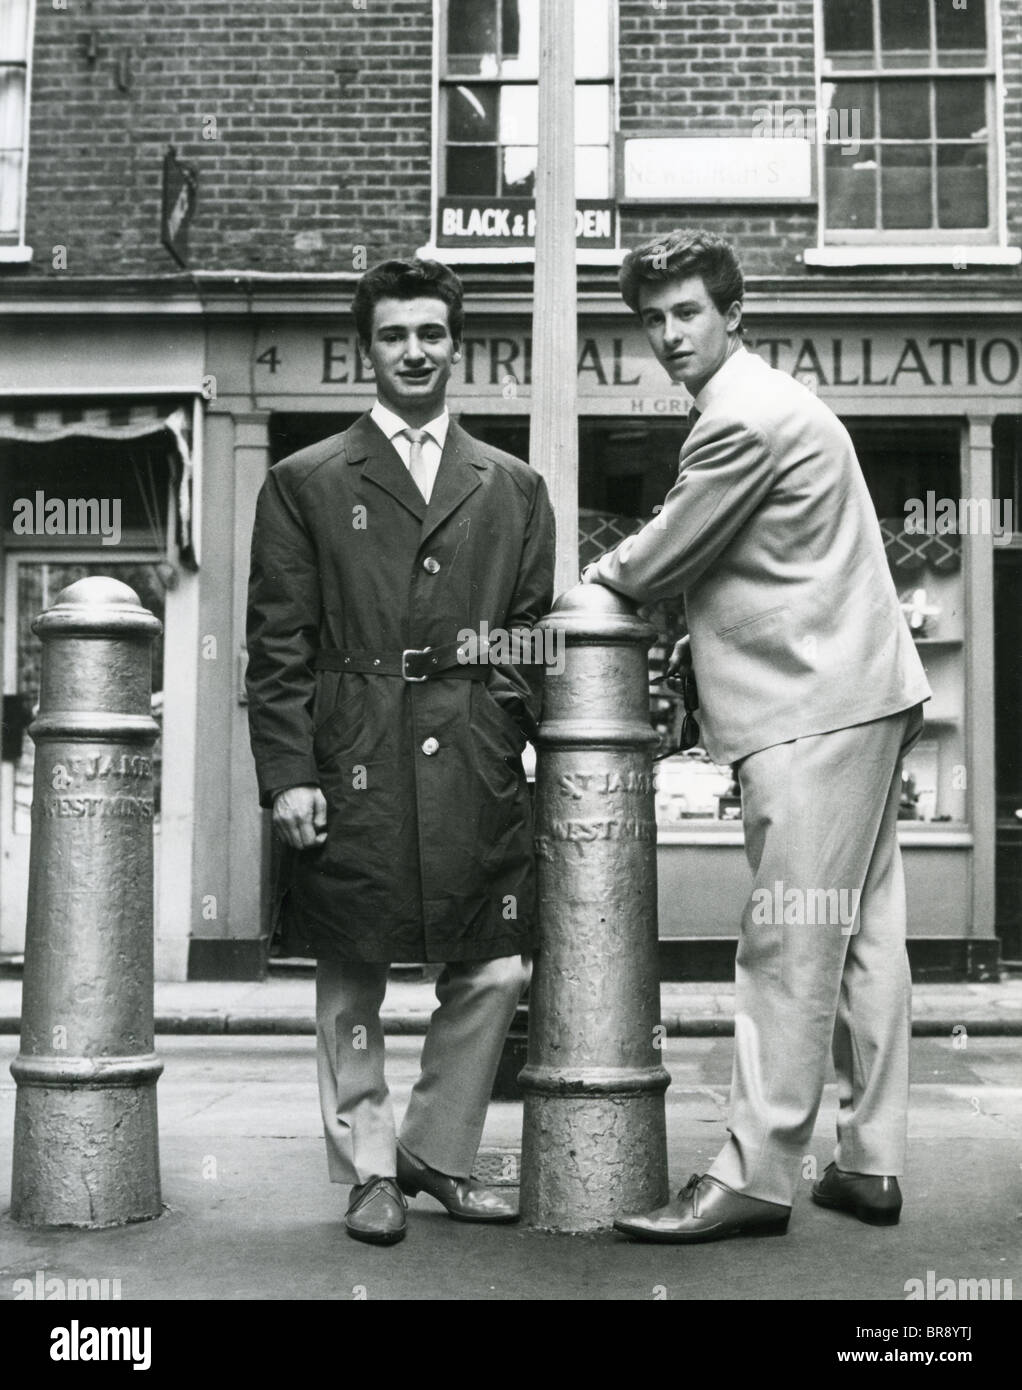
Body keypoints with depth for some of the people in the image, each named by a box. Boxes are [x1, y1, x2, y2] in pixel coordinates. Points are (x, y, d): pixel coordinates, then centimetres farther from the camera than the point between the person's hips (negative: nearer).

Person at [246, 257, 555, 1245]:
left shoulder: (514, 489, 14)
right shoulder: (305, 484, 7)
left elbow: (533, 636, 14)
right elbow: (278, 644, 2)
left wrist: (536, 748, 5)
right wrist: (287, 774, -7)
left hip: (480, 771, 2)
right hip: (352, 769, -2)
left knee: (493, 974, 3)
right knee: (351, 980, 5)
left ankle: (439, 1154, 23)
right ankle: (369, 1172, 20)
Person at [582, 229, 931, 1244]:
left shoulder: (744, 419, -14)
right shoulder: (767, 403, 19)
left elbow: (666, 556, -9)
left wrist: (601, 579, 11)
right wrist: (704, 643, 18)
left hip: (815, 712, -11)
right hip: (857, 699, 11)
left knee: (789, 948, -8)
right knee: (862, 934, 10)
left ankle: (754, 1178, -2)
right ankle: (869, 1164, 17)